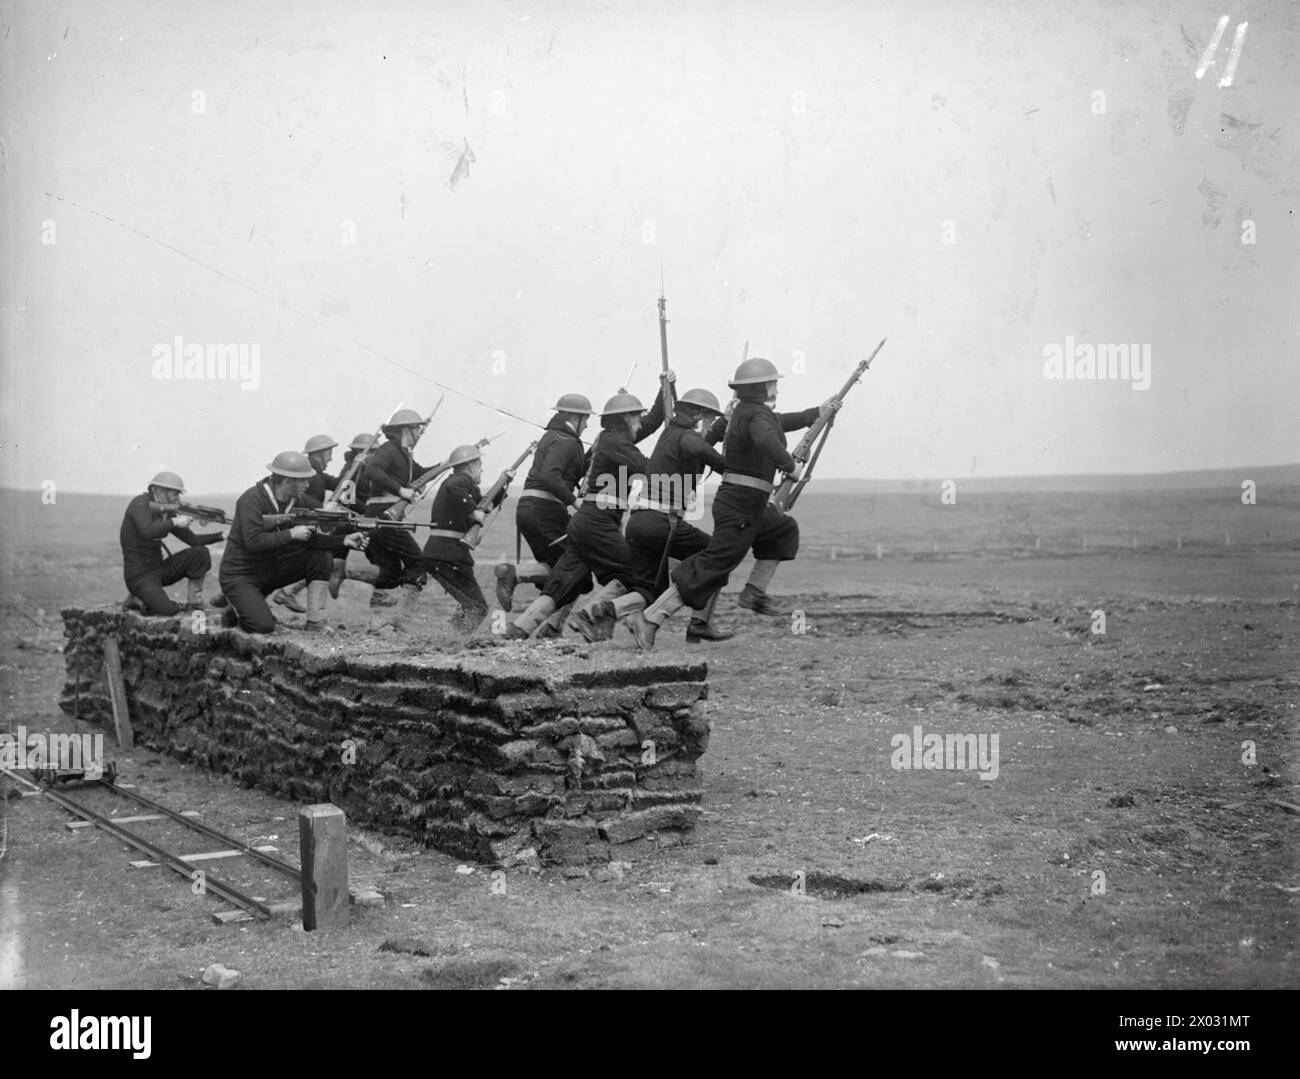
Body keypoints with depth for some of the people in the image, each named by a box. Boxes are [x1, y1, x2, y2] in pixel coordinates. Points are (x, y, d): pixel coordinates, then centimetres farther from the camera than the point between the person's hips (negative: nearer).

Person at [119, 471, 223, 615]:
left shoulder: (167, 512, 9)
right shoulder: (140, 503, -13)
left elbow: (192, 540, 10)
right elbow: (147, 531, -32)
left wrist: (221, 536, -1)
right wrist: (174, 522, -25)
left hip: (159, 568, 8)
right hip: (139, 575, -8)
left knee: (200, 553, -8)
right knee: (168, 610, -26)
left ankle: (193, 606, -2)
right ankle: (138, 599, 5)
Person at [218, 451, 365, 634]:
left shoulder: (294, 502, 2)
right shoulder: (253, 499, -23)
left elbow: (307, 539, 2)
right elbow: (253, 542, -32)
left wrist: (343, 540, -10)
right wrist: (291, 534, -28)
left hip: (271, 570, 8)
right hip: (240, 576, -8)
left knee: (321, 556, -6)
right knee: (263, 626, -26)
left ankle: (315, 623, -3)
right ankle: (236, 610, 9)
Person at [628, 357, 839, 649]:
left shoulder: (744, 411, 15)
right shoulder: (758, 414, -14)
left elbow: (779, 423, 36)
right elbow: (765, 439, -40)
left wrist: (819, 412, 43)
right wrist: (790, 465, -26)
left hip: (733, 502, 10)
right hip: (741, 508, -10)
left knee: (784, 530, 27)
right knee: (710, 569, -12)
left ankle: (754, 593, 21)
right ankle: (648, 619, -14)